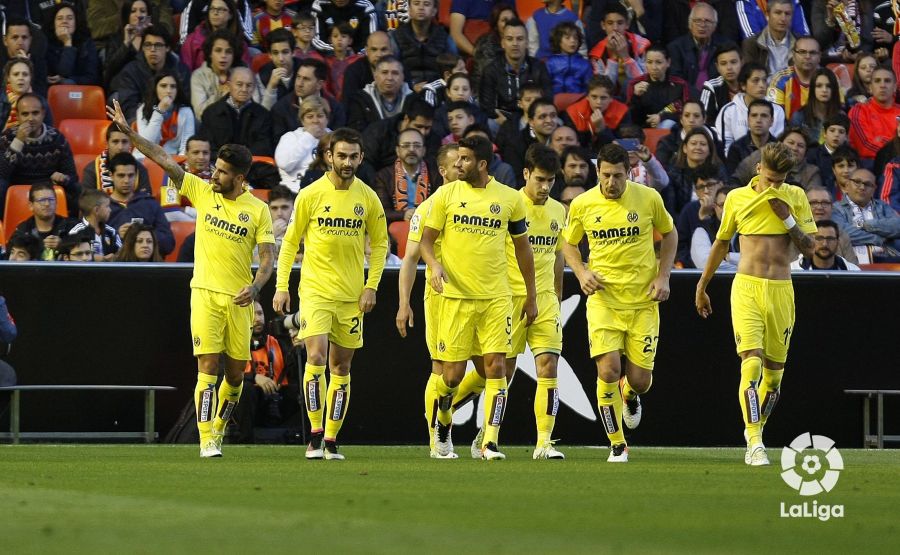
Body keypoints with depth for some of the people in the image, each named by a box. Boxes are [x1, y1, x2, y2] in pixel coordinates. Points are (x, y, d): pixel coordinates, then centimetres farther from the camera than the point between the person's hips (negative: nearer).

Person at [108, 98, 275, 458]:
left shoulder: (258, 211, 2)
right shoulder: (201, 192, 3)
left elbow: (267, 257, -2)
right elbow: (163, 159, 0)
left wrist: (255, 287, -20)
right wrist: (128, 133, -6)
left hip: (240, 298, 1)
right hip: (206, 294, -1)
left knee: (236, 371, 6)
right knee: (208, 366, -11)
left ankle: (218, 428, 28)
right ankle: (206, 440, -12)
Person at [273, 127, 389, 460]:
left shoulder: (368, 198, 2)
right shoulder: (310, 195, -4)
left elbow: (380, 244, 12)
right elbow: (290, 241, 3)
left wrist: (371, 286, 2)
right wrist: (281, 286, -2)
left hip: (352, 295, 3)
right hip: (315, 291, -3)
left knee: (341, 366, 6)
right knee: (316, 357, -17)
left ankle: (331, 440, 13)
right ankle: (316, 436, -10)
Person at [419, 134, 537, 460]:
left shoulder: (510, 199, 4)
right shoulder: (446, 195, 1)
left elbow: (522, 248, 14)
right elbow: (426, 240, 5)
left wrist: (531, 297, 15)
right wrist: (434, 265, -17)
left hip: (497, 298, 1)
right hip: (456, 296, -1)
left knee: (496, 366, -9)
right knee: (452, 373, 0)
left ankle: (490, 442, -6)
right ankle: (443, 422, 29)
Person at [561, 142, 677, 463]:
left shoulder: (648, 199, -4)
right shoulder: (582, 205, -2)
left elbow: (669, 234, 12)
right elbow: (569, 243, 14)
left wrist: (663, 277, 1)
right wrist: (582, 272, -5)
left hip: (643, 301, 0)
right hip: (603, 299, 0)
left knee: (640, 380, -3)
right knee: (608, 369, -16)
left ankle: (630, 395, 38)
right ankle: (617, 445, 0)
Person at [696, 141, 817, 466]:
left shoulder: (795, 197, 5)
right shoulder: (737, 198, 4)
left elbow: (809, 248, 4)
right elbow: (721, 244, 17)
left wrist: (787, 217, -9)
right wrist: (702, 287, 23)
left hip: (781, 290, 2)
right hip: (747, 288, -2)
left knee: (774, 371, 5)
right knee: (752, 363, -17)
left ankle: (754, 431, 25)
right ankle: (754, 443, -22)